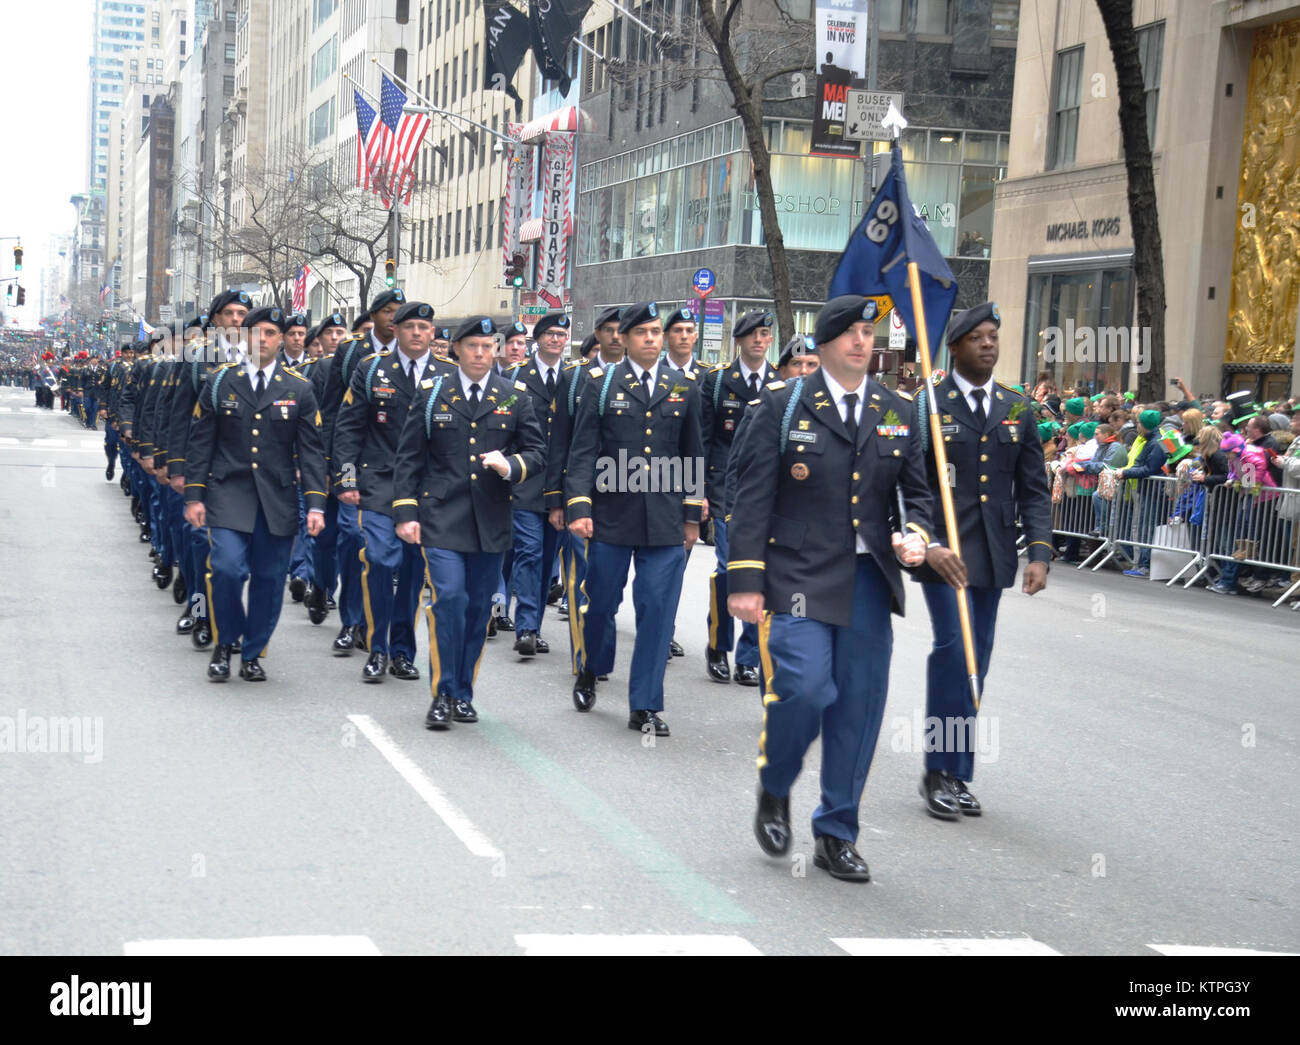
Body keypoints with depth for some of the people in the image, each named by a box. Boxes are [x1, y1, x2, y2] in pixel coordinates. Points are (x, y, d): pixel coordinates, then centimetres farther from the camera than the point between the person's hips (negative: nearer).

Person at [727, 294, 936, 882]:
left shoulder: (899, 413, 13)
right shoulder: (784, 403, 1)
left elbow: (916, 491, 19)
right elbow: (752, 495, -2)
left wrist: (916, 533, -4)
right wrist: (746, 579, -8)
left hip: (868, 580, 4)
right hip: (799, 576, -4)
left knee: (859, 706, 4)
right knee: (804, 688, -18)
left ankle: (836, 834, 18)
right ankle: (774, 789, 13)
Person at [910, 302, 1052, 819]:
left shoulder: (1017, 409, 10)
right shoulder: (926, 405, -3)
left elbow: (1033, 489, 10)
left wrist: (1039, 552, -2)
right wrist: (928, 545, -19)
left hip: (993, 552, 5)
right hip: (942, 547, -5)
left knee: (976, 659, 7)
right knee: (953, 647, -15)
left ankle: (958, 772, 16)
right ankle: (940, 770, -4)